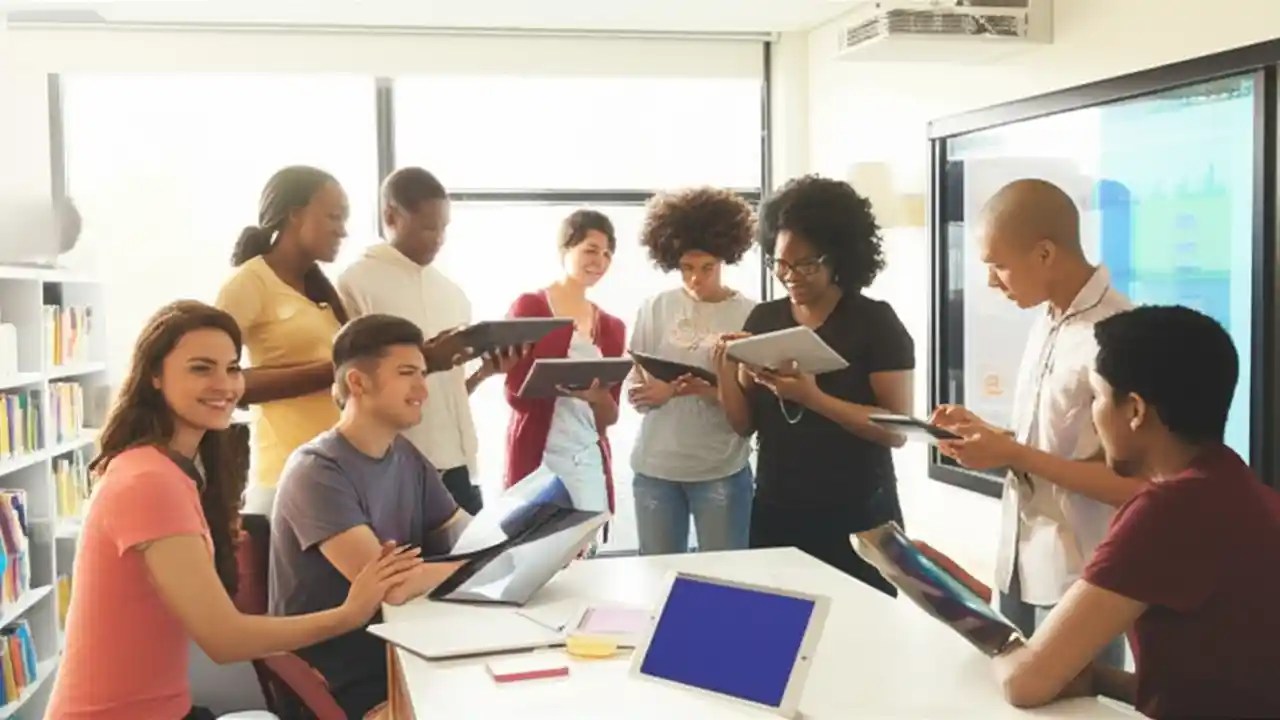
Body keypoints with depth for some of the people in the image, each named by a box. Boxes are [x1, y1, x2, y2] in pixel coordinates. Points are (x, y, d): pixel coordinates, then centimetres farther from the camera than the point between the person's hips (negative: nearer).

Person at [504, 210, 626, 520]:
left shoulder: (612, 327, 11)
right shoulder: (529, 306, -2)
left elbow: (609, 417, 9)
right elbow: (517, 392, -8)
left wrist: (597, 397, -14)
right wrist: (573, 385, -23)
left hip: (589, 461, 4)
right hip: (535, 458, -4)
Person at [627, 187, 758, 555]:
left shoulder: (749, 314, -3)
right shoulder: (655, 308, 3)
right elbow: (635, 387, 6)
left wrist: (708, 390, -23)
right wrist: (652, 393, -17)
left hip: (721, 470, -2)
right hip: (654, 467, 2)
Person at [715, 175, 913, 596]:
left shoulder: (875, 322, -7)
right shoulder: (762, 320, 4)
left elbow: (897, 431, -14)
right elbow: (744, 425, 6)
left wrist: (814, 397, -24)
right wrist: (726, 370, -11)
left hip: (856, 518, -3)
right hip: (774, 515, 4)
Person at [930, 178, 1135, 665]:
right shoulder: (1045, 323, 8)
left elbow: (1131, 484, -20)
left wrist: (1010, 455, -20)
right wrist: (987, 434, 1)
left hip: (1078, 583, -8)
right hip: (1019, 569, 8)